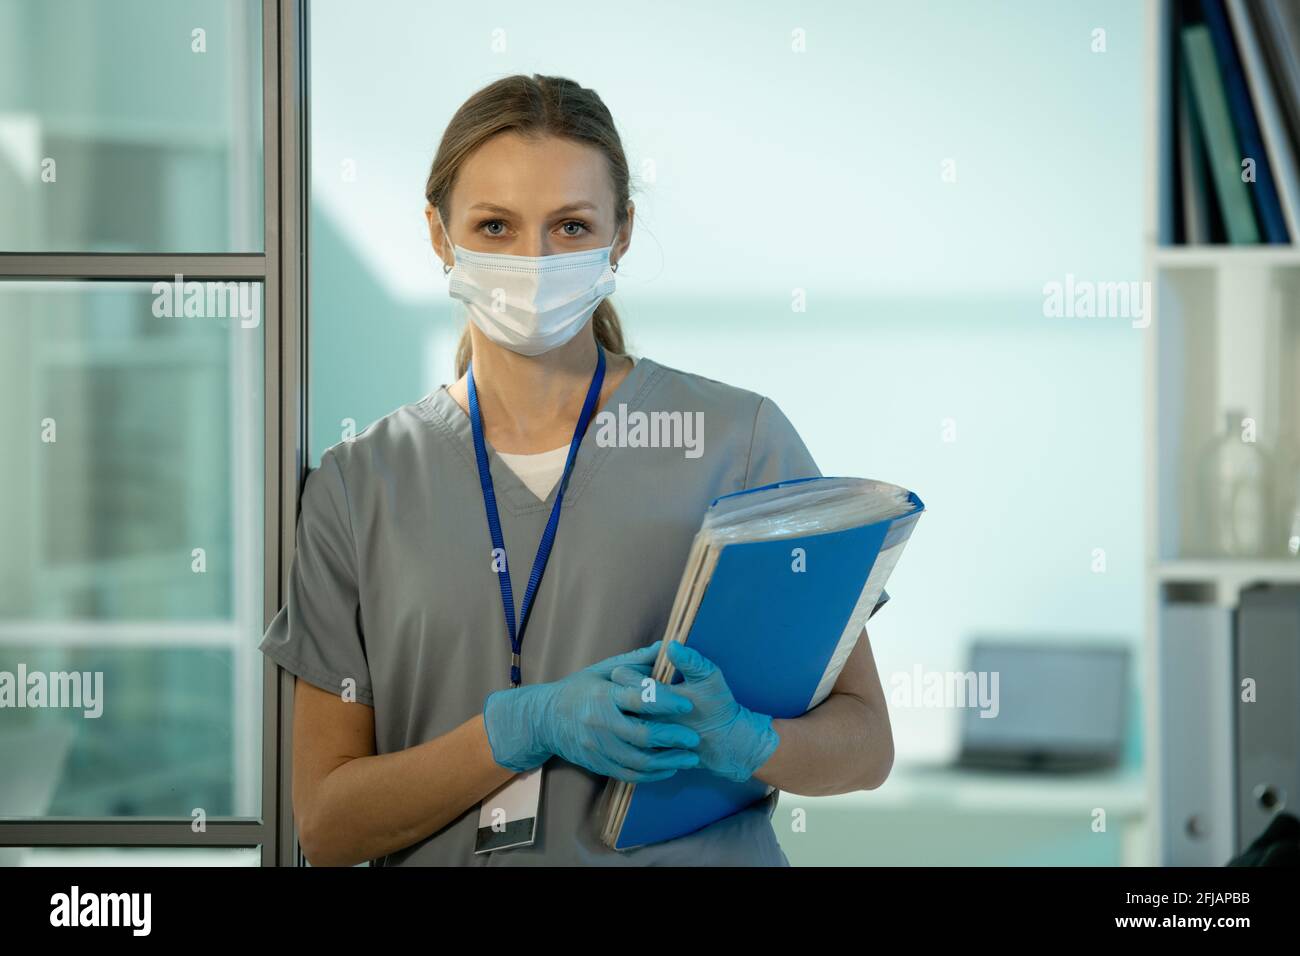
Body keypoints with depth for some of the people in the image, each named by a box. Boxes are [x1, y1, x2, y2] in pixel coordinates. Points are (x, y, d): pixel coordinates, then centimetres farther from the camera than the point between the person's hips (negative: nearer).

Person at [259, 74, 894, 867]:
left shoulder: (739, 439, 2)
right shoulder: (359, 485, 6)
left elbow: (865, 745, 4)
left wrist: (738, 739, -16)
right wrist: (533, 724, -12)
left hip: (698, 855, -1)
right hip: (450, 859, 1)